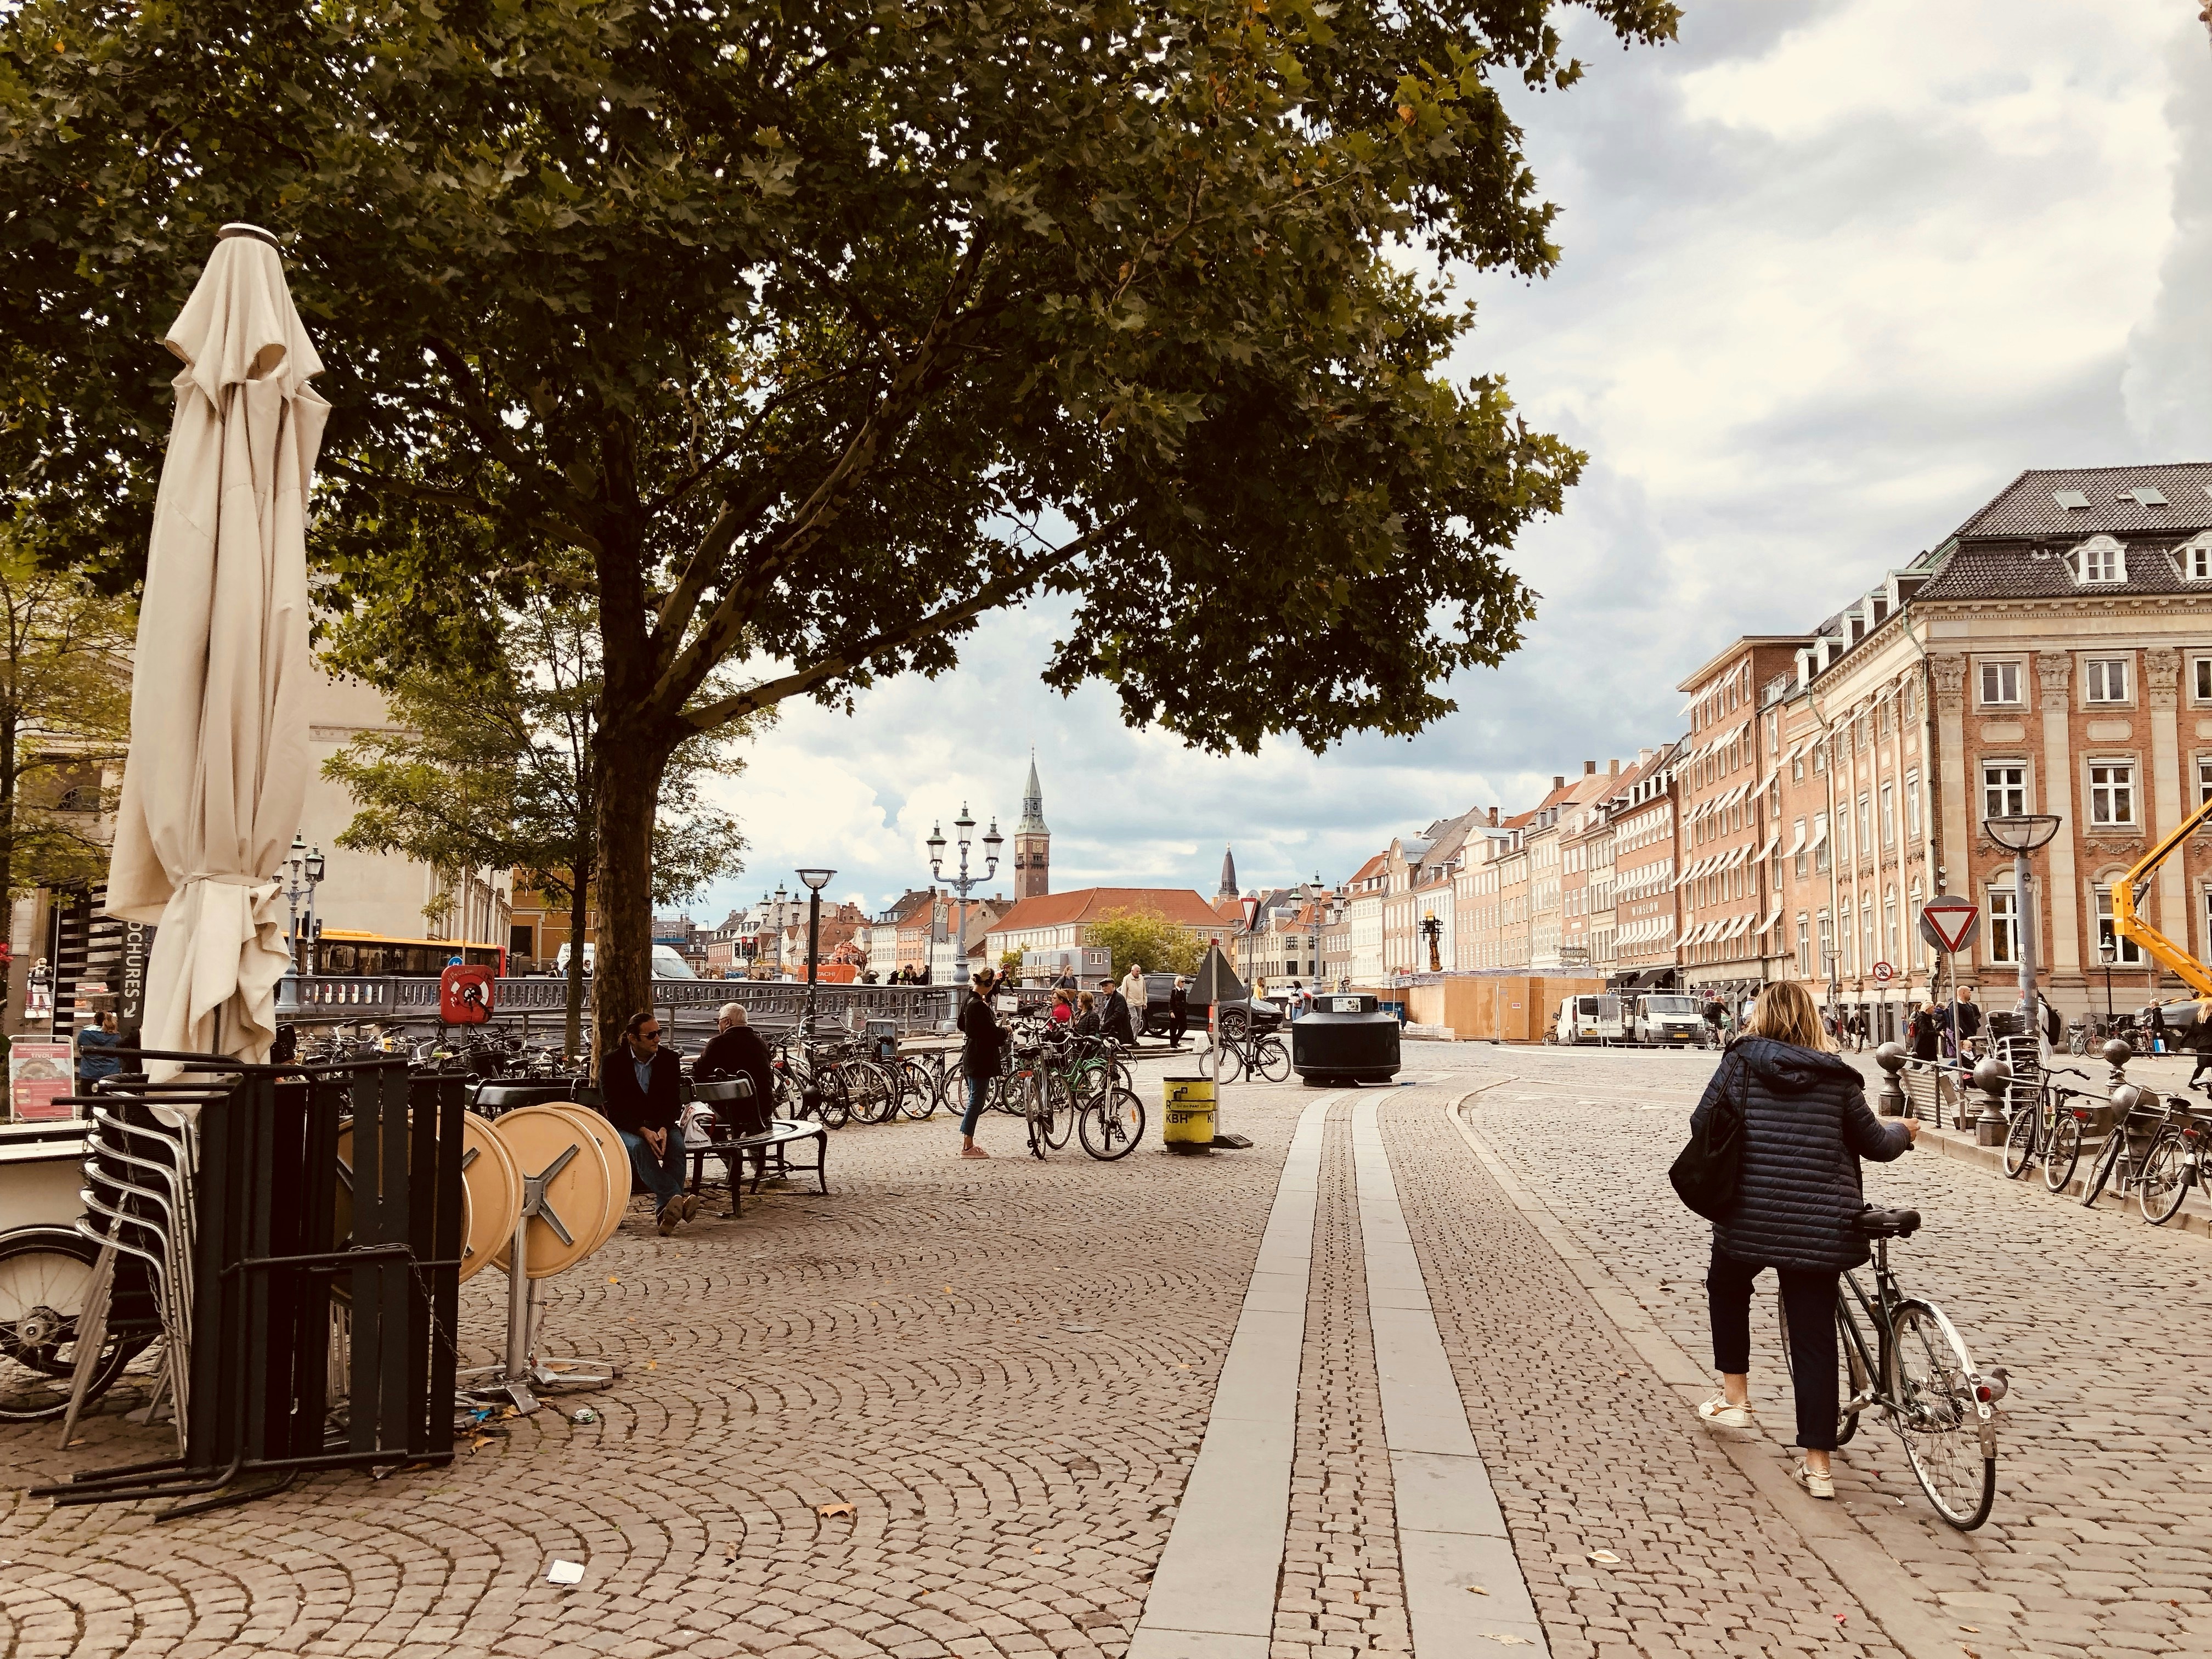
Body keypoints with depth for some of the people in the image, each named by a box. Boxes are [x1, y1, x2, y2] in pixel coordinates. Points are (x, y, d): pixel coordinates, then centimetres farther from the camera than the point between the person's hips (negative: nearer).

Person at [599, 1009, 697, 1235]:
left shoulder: (669, 1061, 0)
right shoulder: (613, 1063, -8)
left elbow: (674, 1103, 0)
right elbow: (613, 1108, -13)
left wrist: (664, 1129, -22)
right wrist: (643, 1131, -29)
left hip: (661, 1125, 3)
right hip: (623, 1126, -2)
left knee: (676, 1145, -31)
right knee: (639, 1146, -36)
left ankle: (665, 1210, -41)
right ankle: (677, 1199, -51)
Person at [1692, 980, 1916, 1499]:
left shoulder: (1740, 1062, -1)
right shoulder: (1836, 1076, 3)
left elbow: (1701, 1124, 3)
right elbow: (1875, 1144, 10)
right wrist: (1904, 1131, 33)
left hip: (1748, 1217, -1)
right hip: (1819, 1225, 1)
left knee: (1727, 1287, 29)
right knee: (1814, 1337, 6)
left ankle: (1734, 1398, 29)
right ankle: (1818, 1464, 9)